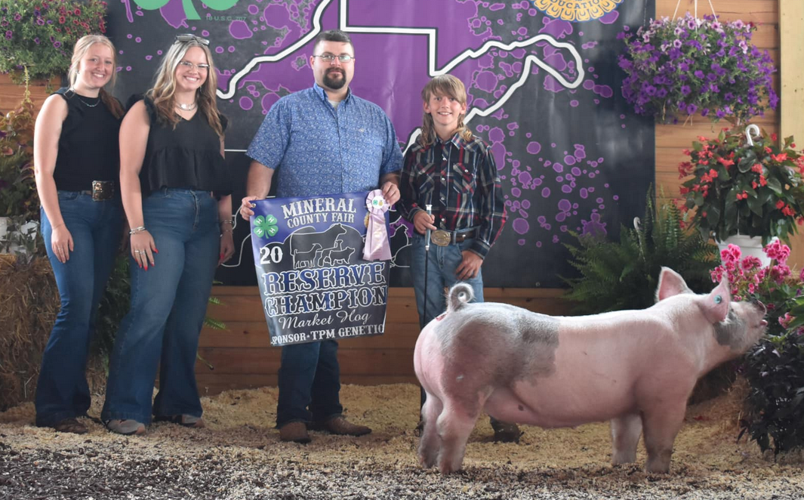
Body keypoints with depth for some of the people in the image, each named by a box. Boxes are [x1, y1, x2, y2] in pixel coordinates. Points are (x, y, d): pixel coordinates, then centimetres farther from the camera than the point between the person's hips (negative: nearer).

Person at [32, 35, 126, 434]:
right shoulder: (59, 104, -1)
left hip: (107, 213, 5)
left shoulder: (113, 109, 14)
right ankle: (54, 408, -8)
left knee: (90, 308, 6)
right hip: (68, 209, -5)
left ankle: (76, 399, 14)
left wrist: (126, 218, 4)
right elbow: (43, 170, -7)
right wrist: (57, 225, -14)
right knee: (77, 305, -13)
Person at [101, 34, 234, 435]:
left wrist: (227, 230, 11)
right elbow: (129, 173, -4)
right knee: (151, 312, -13)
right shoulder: (146, 112, 3)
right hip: (161, 216, -5)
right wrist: (137, 229, -12)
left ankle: (178, 403, 14)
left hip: (205, 222, 5)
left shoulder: (212, 120, 18)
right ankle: (125, 409, -9)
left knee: (190, 318, 5)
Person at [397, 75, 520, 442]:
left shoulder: (477, 151, 1)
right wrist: (413, 214, -5)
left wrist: (479, 250, -5)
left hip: (463, 250, -3)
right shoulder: (417, 153, 8)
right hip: (425, 249, 3)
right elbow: (403, 196, 17)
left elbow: (495, 206, 2)